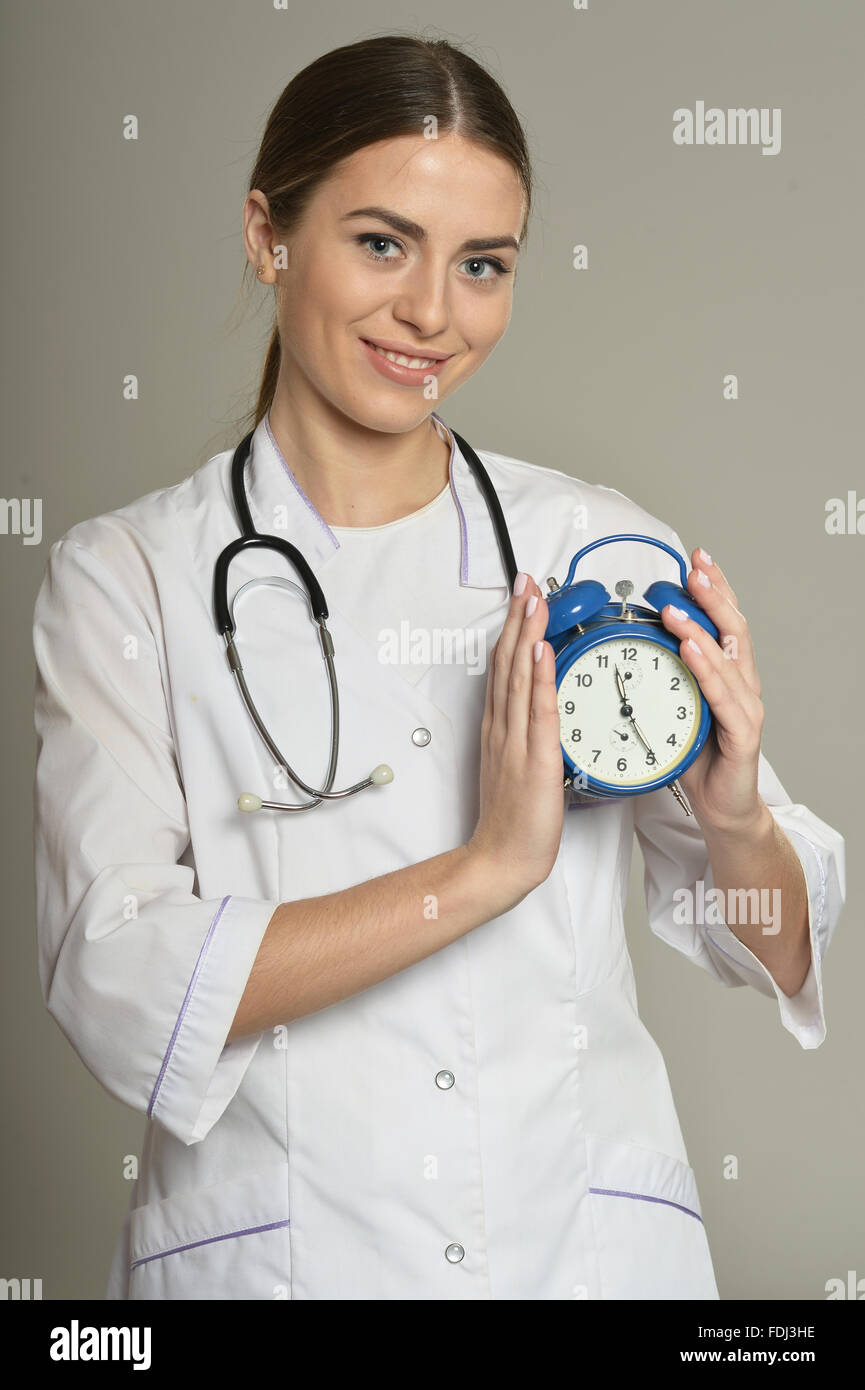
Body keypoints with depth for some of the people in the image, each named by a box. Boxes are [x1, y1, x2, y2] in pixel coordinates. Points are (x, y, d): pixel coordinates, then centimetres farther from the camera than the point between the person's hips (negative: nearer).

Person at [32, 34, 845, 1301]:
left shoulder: (607, 550, -3)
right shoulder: (125, 579, -7)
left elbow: (781, 954, 2)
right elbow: (117, 987, -17)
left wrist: (739, 825, -19)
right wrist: (486, 867, -22)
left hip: (596, 1238, 2)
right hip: (273, 1243, -1)